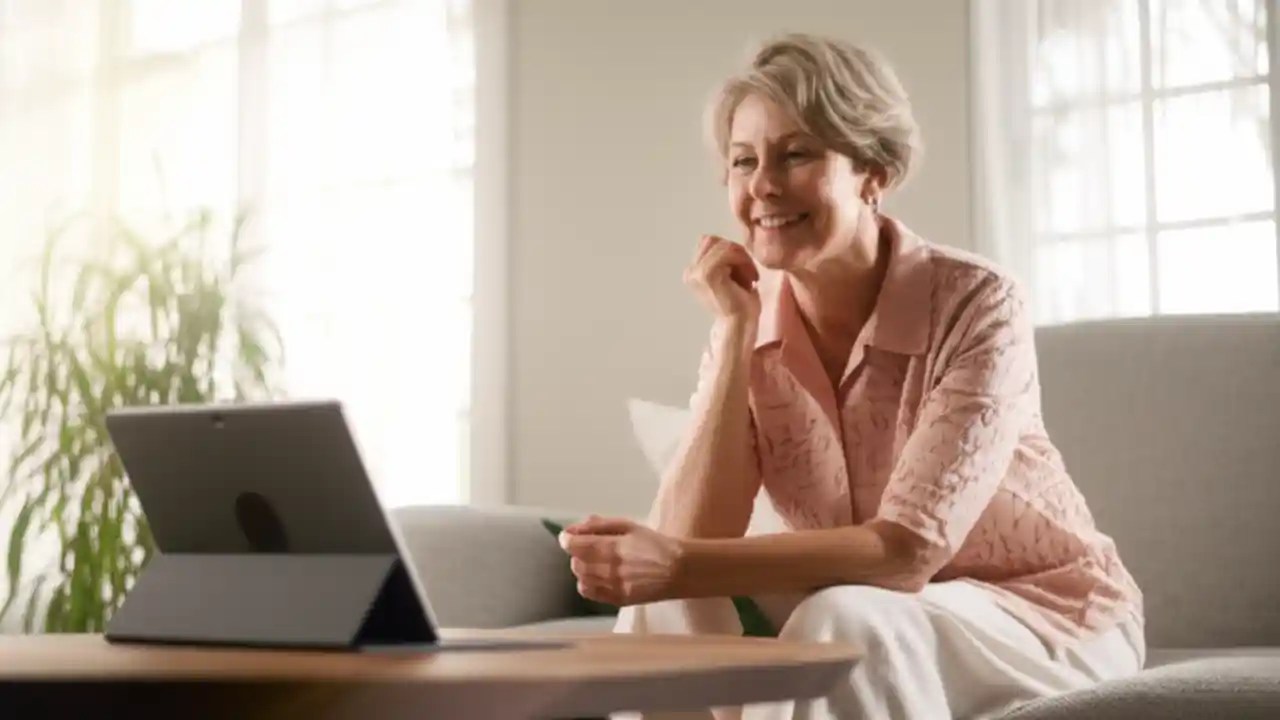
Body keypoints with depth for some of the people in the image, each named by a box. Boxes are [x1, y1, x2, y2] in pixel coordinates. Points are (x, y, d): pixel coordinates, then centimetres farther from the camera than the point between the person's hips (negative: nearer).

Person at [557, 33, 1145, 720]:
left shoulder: (976, 304, -22)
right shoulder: (755, 326, -6)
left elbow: (908, 551, -30)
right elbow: (691, 543, -17)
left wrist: (678, 564, -39)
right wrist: (736, 332, -22)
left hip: (1048, 619, -5)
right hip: (886, 617, 5)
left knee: (841, 623, -34)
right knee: (669, 598, -19)